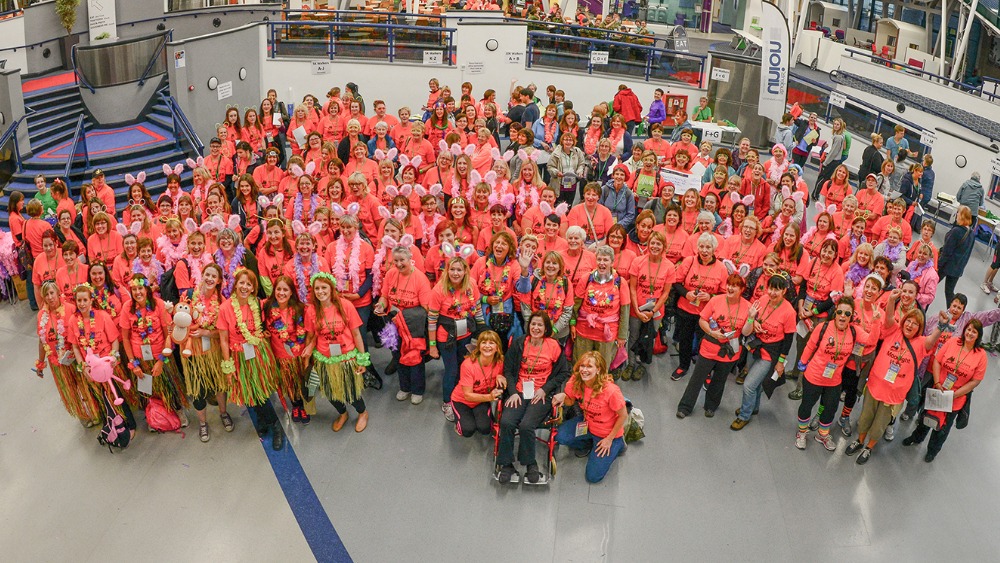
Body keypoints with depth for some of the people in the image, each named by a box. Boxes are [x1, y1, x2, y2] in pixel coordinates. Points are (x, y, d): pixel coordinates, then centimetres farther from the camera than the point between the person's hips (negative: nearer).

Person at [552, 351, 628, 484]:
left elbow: (623, 416, -20)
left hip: (607, 432, -5)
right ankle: (588, 445, 12)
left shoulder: (611, 390, -34)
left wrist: (609, 439, -13)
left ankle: (617, 445, 19)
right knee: (560, 436, -19)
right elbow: (570, 401, 0)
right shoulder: (576, 381, -18)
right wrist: (562, 396, -25)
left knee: (593, 476, -4)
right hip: (587, 423, 5)